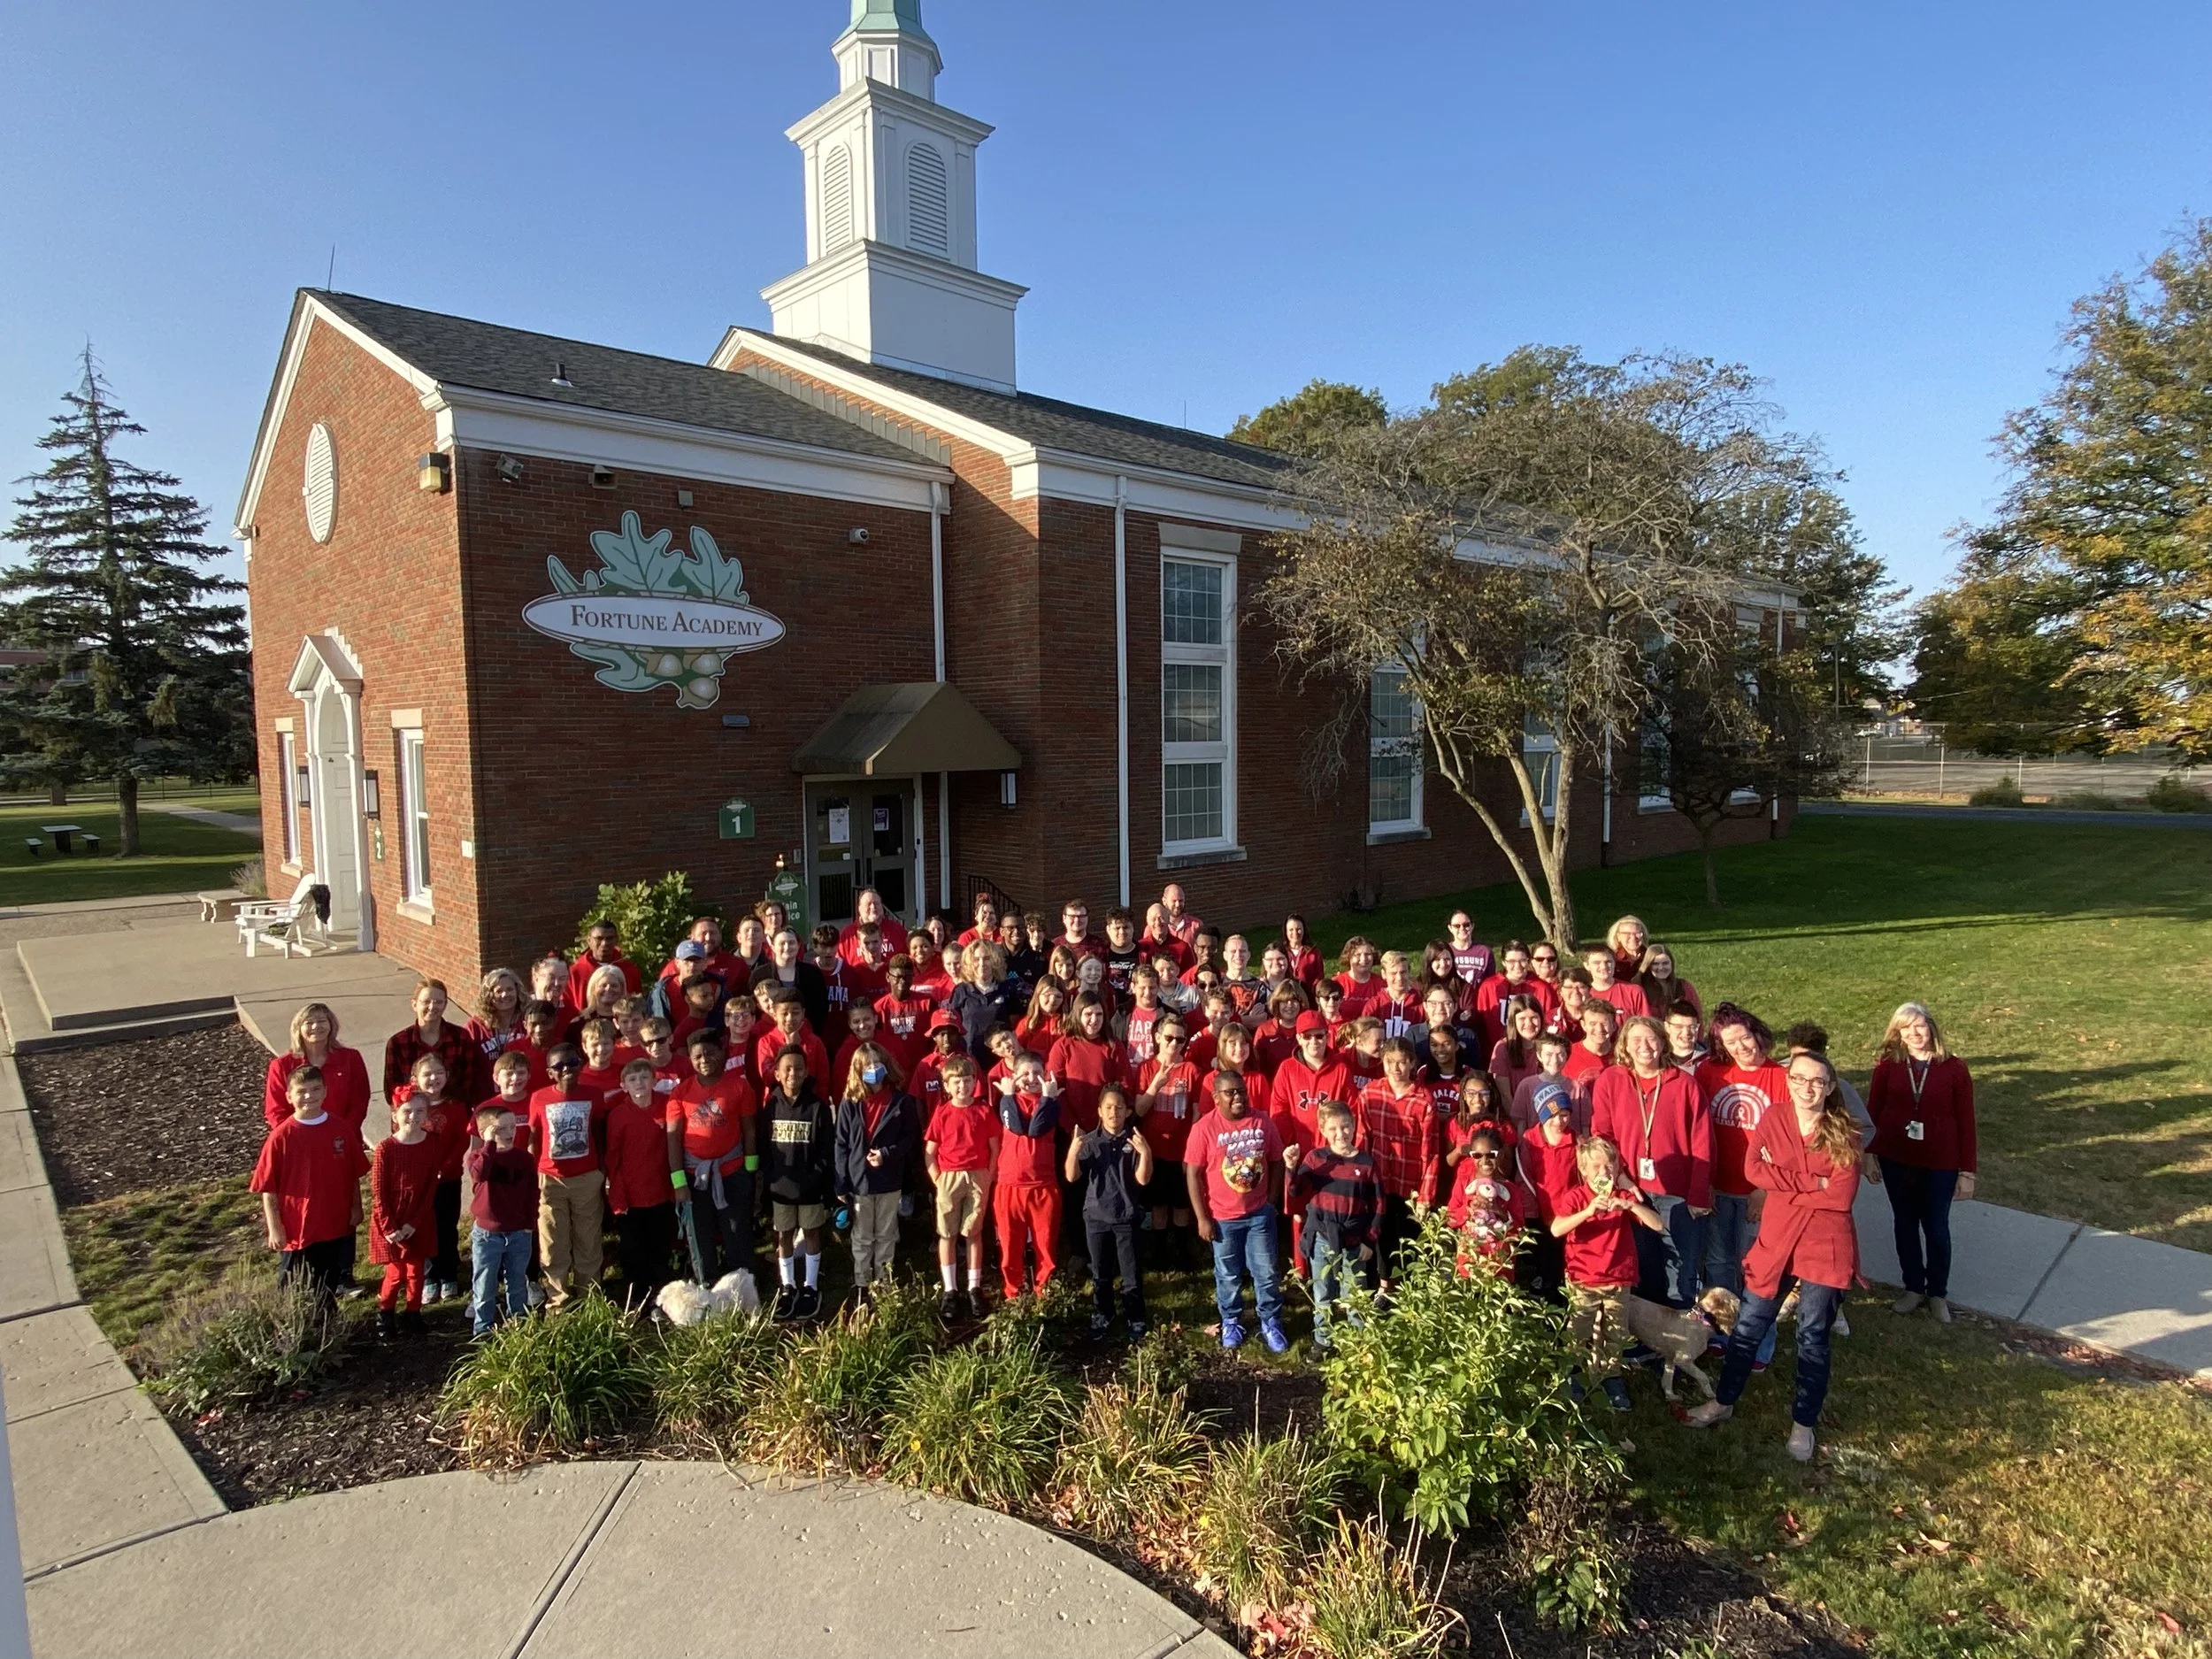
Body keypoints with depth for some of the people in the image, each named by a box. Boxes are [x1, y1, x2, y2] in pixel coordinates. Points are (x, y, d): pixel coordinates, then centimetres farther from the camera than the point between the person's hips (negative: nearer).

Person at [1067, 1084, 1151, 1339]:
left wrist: (1145, 1153, -28)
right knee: (1100, 1273, 14)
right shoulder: (1089, 1141, -3)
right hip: (1096, 1216, 1)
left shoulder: (1134, 1141, -7)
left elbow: (1143, 1179, -12)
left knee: (1132, 1274, 6)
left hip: (1127, 1216, -1)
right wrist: (1073, 1150, -22)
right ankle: (1101, 1316, 32)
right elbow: (1072, 1177, -6)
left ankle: (1135, 1320, 22)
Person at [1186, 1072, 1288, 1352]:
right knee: (1228, 1276, 14)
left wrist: (1270, 1201, 2)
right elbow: (1192, 1174, -11)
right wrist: (1202, 1218, -11)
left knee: (1267, 1274, 11)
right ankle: (1231, 1324, 34)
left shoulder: (1263, 1121, -6)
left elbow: (1276, 1161, 4)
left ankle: (1271, 1324, 29)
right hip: (1223, 1217, -2)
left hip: (1260, 1214, 2)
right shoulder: (1205, 1127, -14)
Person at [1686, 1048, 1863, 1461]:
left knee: (1813, 1338, 11)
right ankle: (1724, 1400, 30)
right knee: (1748, 1328, 12)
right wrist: (1812, 1182, -20)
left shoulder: (1844, 1132, -7)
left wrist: (1783, 1187, -13)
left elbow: (1842, 1196, -17)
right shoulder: (1773, 1120, -2)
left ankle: (1804, 1423, 28)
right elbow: (1754, 1169, -15)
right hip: (1776, 1242, 2)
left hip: (1825, 1249, -2)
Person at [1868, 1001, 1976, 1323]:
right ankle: (1913, 1287, 31)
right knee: (1905, 1224, 14)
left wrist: (1967, 1171, -3)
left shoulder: (1954, 1068, -8)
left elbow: (1965, 1121, -4)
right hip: (1896, 1160, 1)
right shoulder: (1887, 1065, -6)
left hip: (1940, 1163, -1)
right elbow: (1873, 1110, 0)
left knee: (1936, 1227, 12)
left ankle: (1938, 1293, 30)